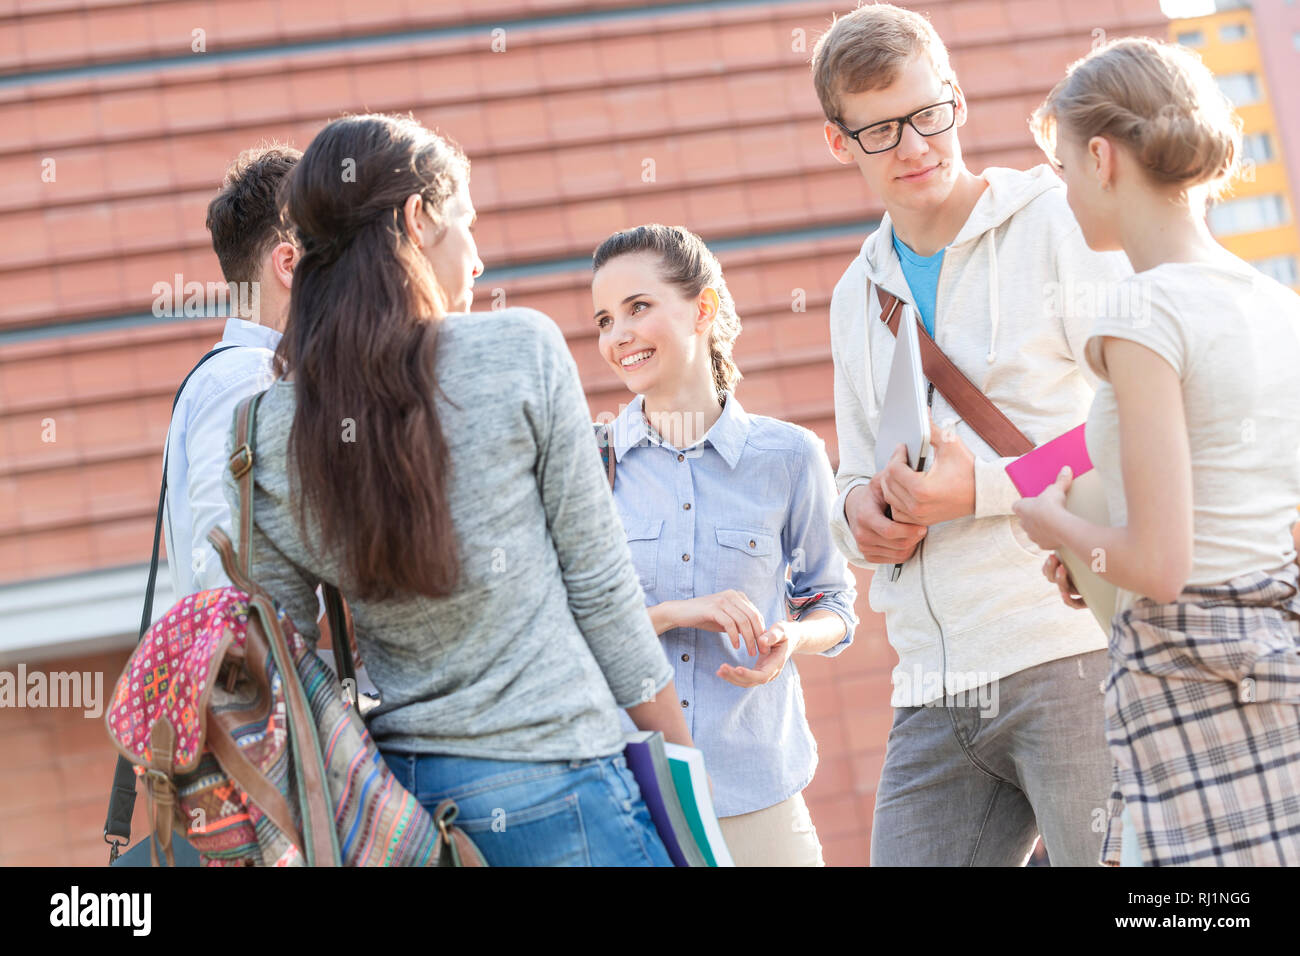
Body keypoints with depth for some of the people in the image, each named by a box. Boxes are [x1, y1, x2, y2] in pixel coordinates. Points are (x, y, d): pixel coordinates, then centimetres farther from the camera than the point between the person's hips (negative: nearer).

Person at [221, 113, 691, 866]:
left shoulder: (265, 437, 2)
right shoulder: (520, 352, -9)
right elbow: (601, 589, -5)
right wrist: (686, 767, 4)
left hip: (396, 796, 5)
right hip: (555, 789, -5)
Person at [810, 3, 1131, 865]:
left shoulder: (1059, 225, 1)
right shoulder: (858, 296, 21)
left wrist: (987, 484, -15)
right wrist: (861, 512, 4)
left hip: (1074, 655, -6)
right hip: (935, 694, 6)